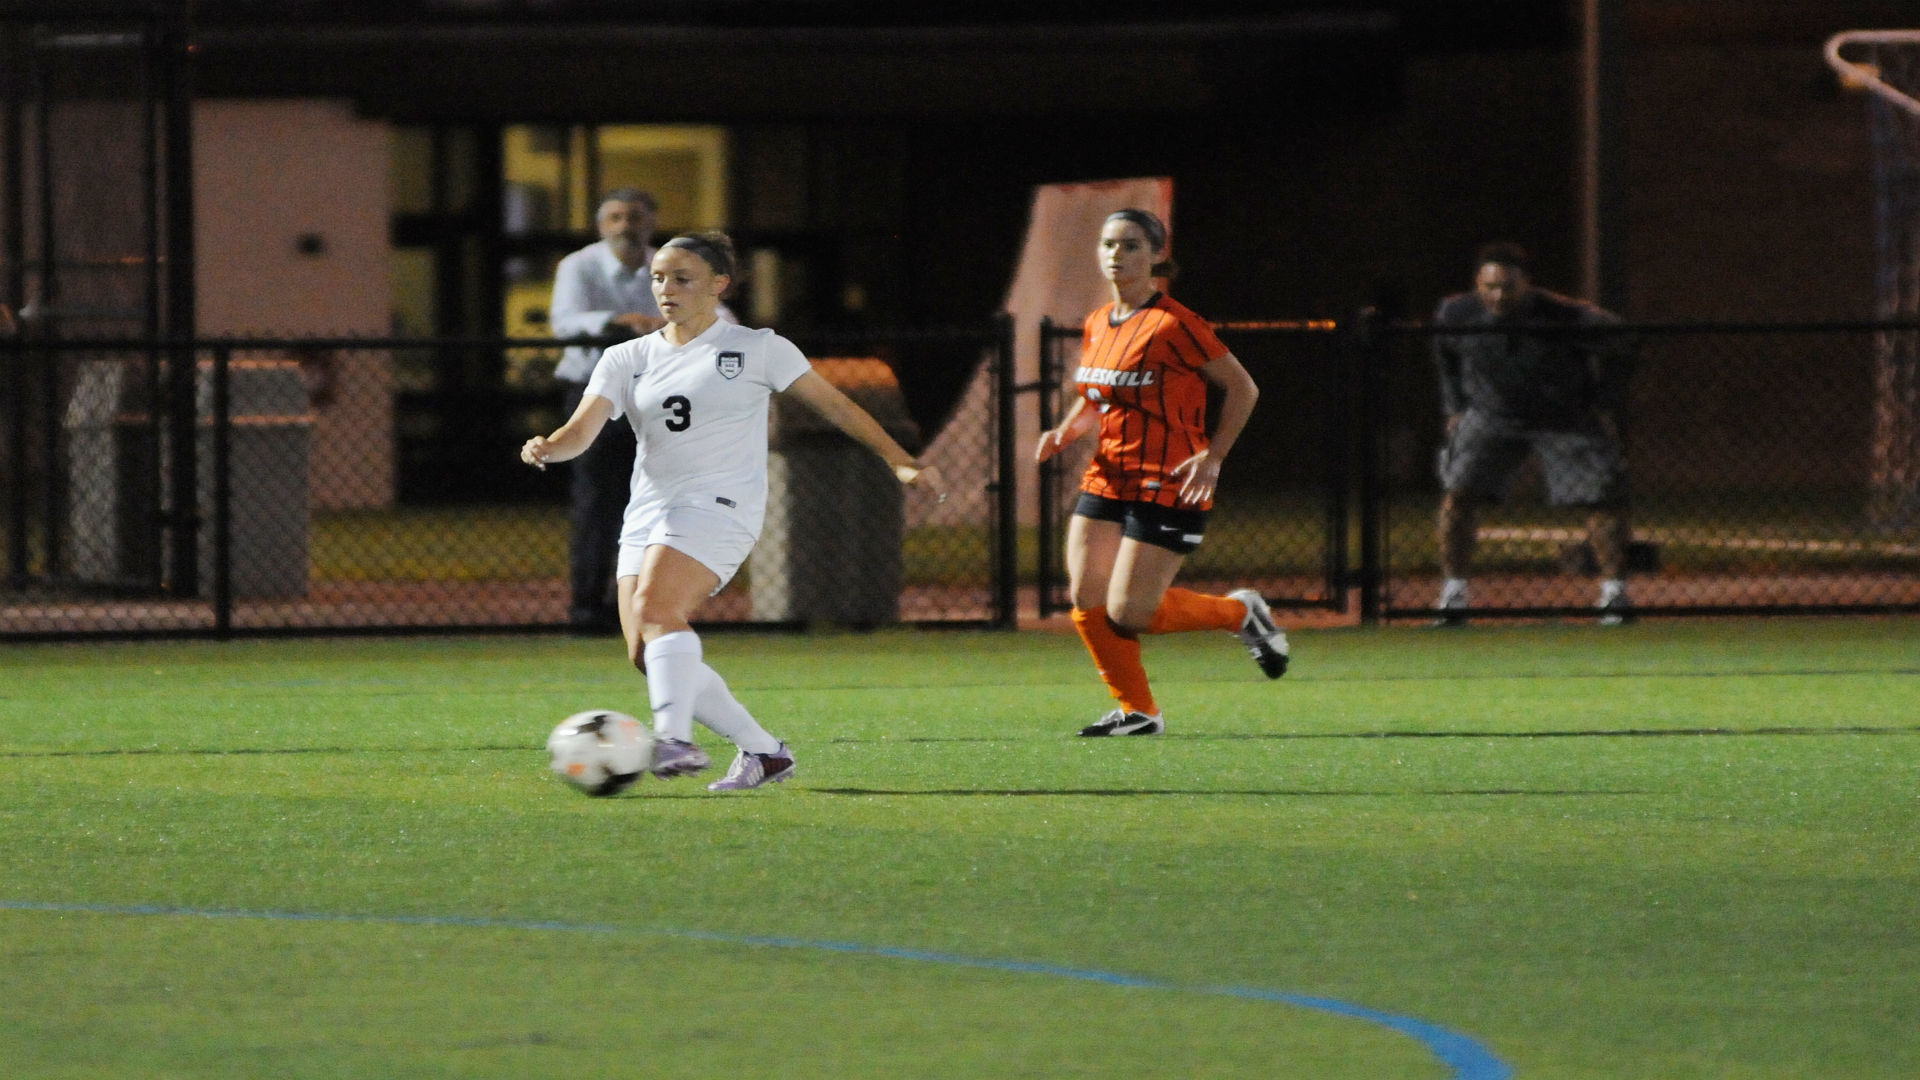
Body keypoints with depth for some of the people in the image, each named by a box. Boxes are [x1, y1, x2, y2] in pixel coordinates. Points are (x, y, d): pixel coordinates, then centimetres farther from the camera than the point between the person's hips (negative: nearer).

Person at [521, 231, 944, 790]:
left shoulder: (756, 349, 4)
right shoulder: (627, 360, 13)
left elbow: (835, 404, 9)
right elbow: (582, 430, 1)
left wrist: (901, 461, 5)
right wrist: (546, 448, -22)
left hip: (719, 506, -6)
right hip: (648, 512, 6)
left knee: (655, 605, -30)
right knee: (647, 654, -4)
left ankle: (674, 739, -41)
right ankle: (762, 750, 9)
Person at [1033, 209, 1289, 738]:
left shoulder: (1172, 325, -14)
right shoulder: (1098, 325, 9)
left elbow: (1241, 387, -8)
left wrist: (1213, 457, -15)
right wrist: (1065, 432, 2)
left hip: (1168, 487, -7)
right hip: (1109, 477, 7)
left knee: (1127, 614, -10)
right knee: (1086, 600, -3)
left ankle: (1240, 612, 14)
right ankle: (1137, 710, 13)